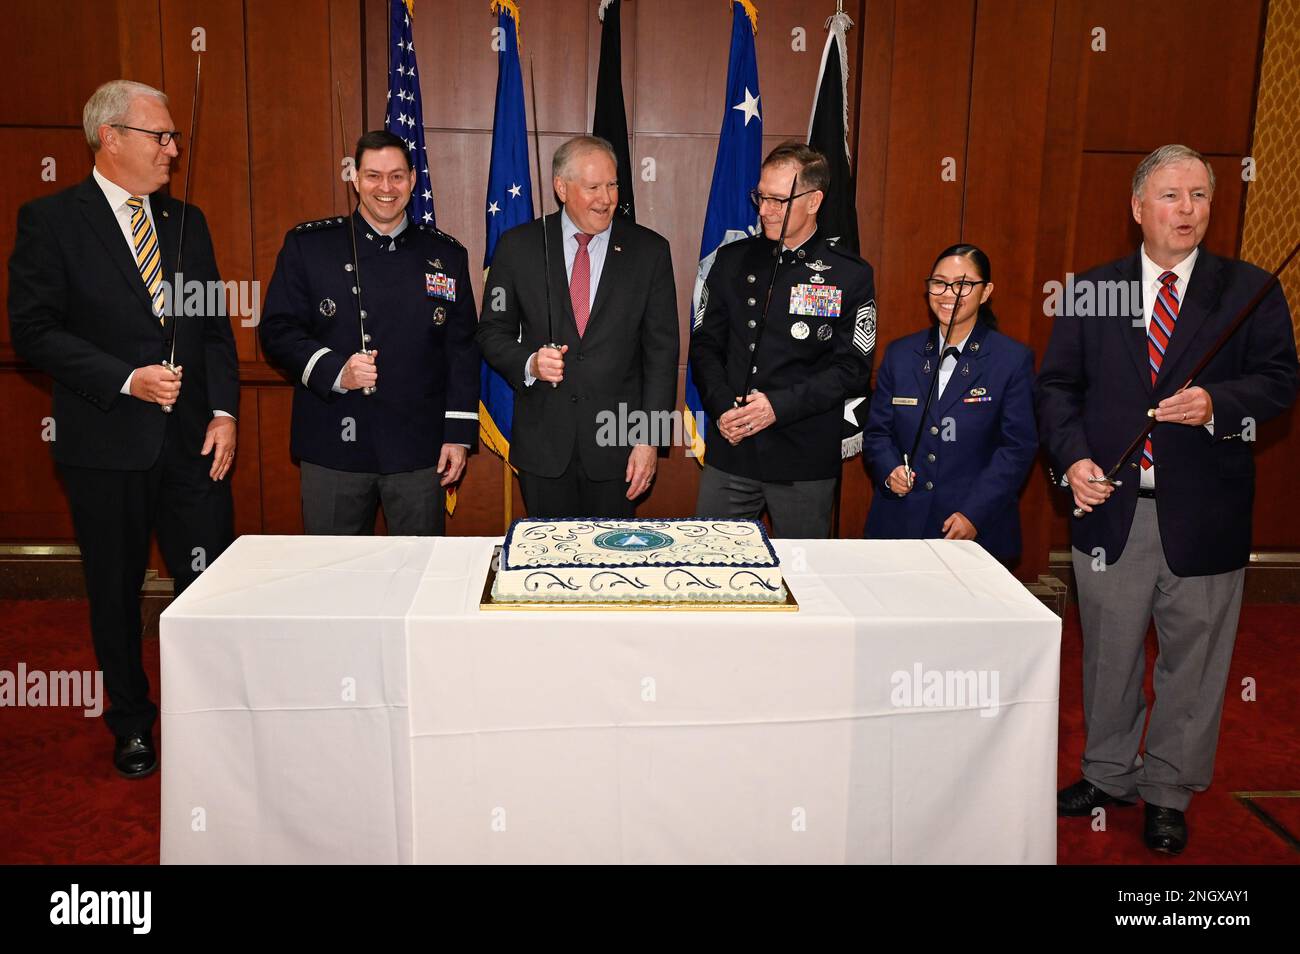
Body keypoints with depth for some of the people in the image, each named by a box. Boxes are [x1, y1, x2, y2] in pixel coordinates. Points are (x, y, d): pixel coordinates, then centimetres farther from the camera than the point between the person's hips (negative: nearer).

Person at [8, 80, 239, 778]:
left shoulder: (186, 221, 12)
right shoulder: (50, 220, -2)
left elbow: (215, 324, 11)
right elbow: (34, 330, -8)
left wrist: (223, 411, -1)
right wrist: (126, 380, -16)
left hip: (193, 438, 3)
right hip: (106, 442, -3)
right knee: (115, 591, 11)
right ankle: (131, 724, 28)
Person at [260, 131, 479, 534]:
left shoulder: (446, 254, 8)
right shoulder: (307, 245, 4)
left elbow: (462, 350, 7)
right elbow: (277, 330, 1)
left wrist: (459, 434, 1)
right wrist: (334, 371, -16)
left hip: (419, 451, 1)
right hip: (333, 448, -1)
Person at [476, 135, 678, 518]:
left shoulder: (649, 250, 0)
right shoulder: (518, 246, 1)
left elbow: (661, 350, -1)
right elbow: (493, 331, 6)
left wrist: (649, 439, -6)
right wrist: (529, 363, -16)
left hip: (617, 443, 0)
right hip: (542, 443, 0)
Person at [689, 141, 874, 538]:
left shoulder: (850, 275, -1)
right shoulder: (733, 260, 8)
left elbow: (853, 368, -5)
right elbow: (705, 345, 9)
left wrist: (779, 405, -16)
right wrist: (721, 409, -8)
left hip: (805, 462, -2)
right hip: (728, 453, 3)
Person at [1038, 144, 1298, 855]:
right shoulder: (1092, 291, 5)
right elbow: (1055, 384, 4)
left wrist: (1216, 403, -22)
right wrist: (1073, 457, -11)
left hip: (1203, 514, -1)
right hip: (1109, 504, 1)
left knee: (1192, 660, 9)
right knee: (1108, 655, 14)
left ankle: (1168, 794, 28)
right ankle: (1109, 775, 34)